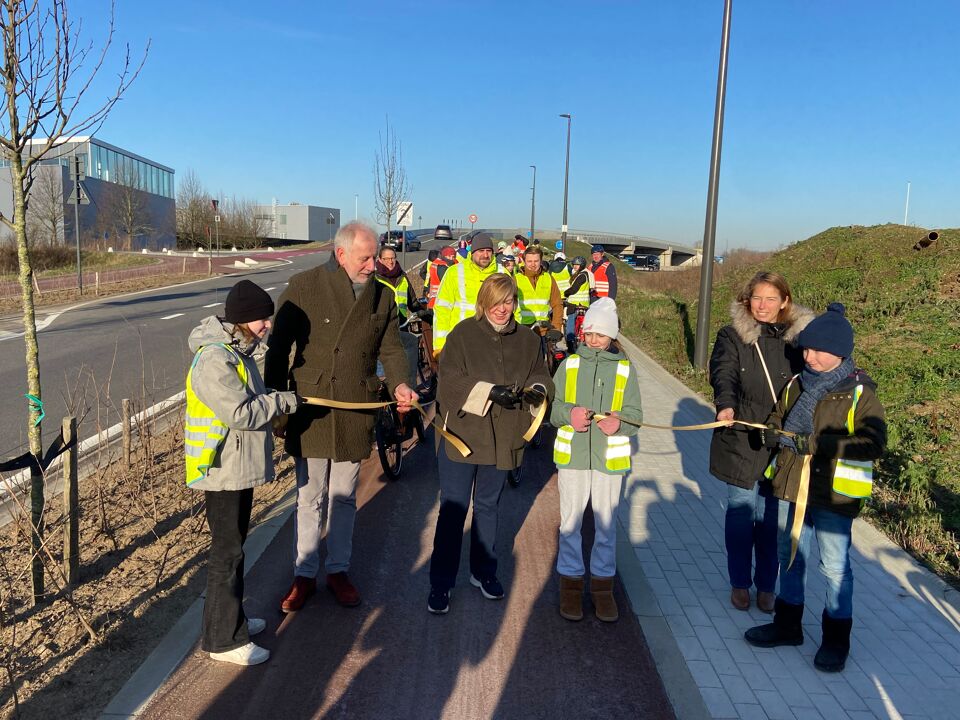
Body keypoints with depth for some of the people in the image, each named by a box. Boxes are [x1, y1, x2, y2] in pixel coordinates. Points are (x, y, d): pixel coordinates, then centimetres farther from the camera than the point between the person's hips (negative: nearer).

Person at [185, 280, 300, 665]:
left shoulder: (238, 351, 9)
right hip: (223, 471, -10)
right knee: (227, 552, 1)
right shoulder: (214, 361, -23)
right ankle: (223, 639, 14)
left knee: (234, 545, 20)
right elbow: (242, 413, -28)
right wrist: (285, 401, -18)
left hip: (241, 467, 10)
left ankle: (232, 618, 36)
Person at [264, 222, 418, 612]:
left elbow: (390, 348, 9)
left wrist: (400, 383, -10)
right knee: (309, 497, 10)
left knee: (344, 497, 16)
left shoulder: (383, 296, 3)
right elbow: (278, 349, -5)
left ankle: (338, 569, 32)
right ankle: (304, 575, 27)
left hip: (356, 412, 3)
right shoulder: (303, 286, -8)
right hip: (309, 410, -3)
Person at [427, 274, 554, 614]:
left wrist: (537, 389, -13)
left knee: (488, 506, 20)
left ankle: (483, 572, 36)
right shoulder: (463, 334, -7)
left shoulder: (528, 340, 4)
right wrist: (490, 391, -26)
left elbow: (541, 375, 10)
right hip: (461, 435, -3)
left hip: (502, 438, 4)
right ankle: (440, 583, 16)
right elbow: (450, 379, -14)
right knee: (453, 509, 3)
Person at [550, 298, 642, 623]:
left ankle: (602, 586, 26)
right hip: (572, 455, 0)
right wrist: (569, 414, -21)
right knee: (571, 521, 9)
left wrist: (619, 421, -23)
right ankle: (571, 583, 25)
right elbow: (552, 408, 0)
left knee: (606, 523, 11)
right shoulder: (569, 365, 4)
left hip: (610, 458, 0)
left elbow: (635, 414, -1)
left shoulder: (625, 368, 3)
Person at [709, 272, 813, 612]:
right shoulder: (732, 336, -2)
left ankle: (766, 585, 29)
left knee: (770, 518, 9)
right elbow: (723, 373, -18)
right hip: (740, 443, -1)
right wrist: (726, 405, -37)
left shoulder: (799, 337, 2)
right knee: (740, 514, 9)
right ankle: (739, 583, 28)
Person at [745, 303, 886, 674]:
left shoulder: (860, 392, -10)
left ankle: (836, 638, 24)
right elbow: (776, 420, 18)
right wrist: (774, 433, -6)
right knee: (790, 555, 16)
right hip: (792, 486, 6)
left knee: (835, 566, 6)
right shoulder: (796, 385, 6)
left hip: (834, 492, -5)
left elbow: (873, 442, -18)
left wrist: (820, 443, -27)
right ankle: (787, 623, 33)